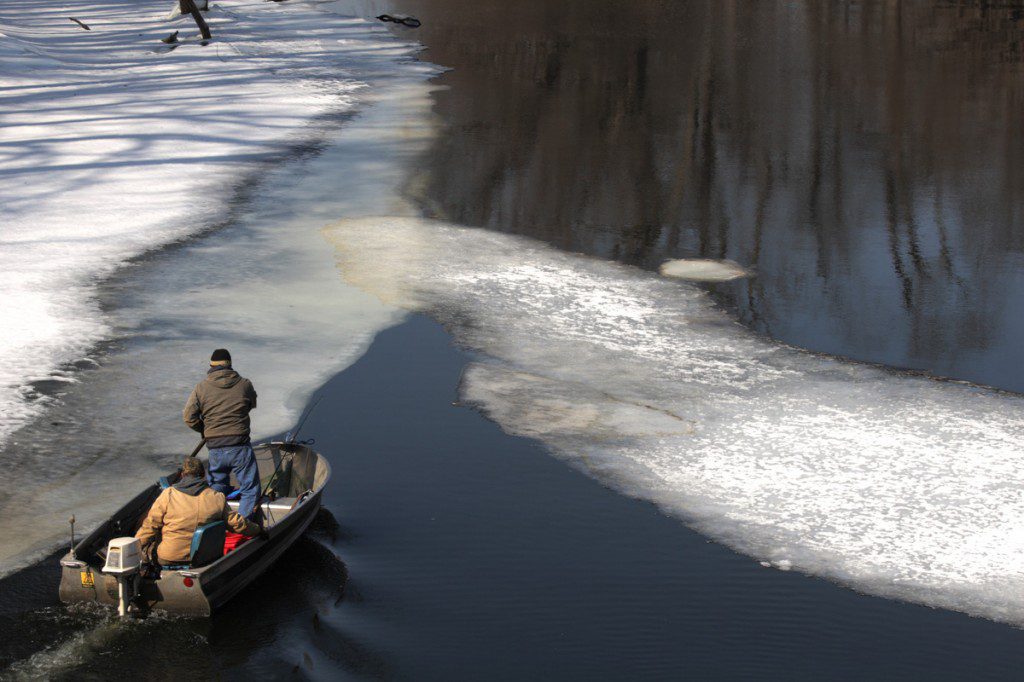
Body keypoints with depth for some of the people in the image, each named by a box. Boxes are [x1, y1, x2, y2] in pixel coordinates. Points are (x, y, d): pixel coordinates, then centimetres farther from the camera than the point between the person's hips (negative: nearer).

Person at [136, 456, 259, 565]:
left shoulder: (168, 495, -10)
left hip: (168, 559, -3)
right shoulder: (217, 498, -3)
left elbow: (150, 526, -4)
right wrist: (257, 530, 22)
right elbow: (236, 522, 5)